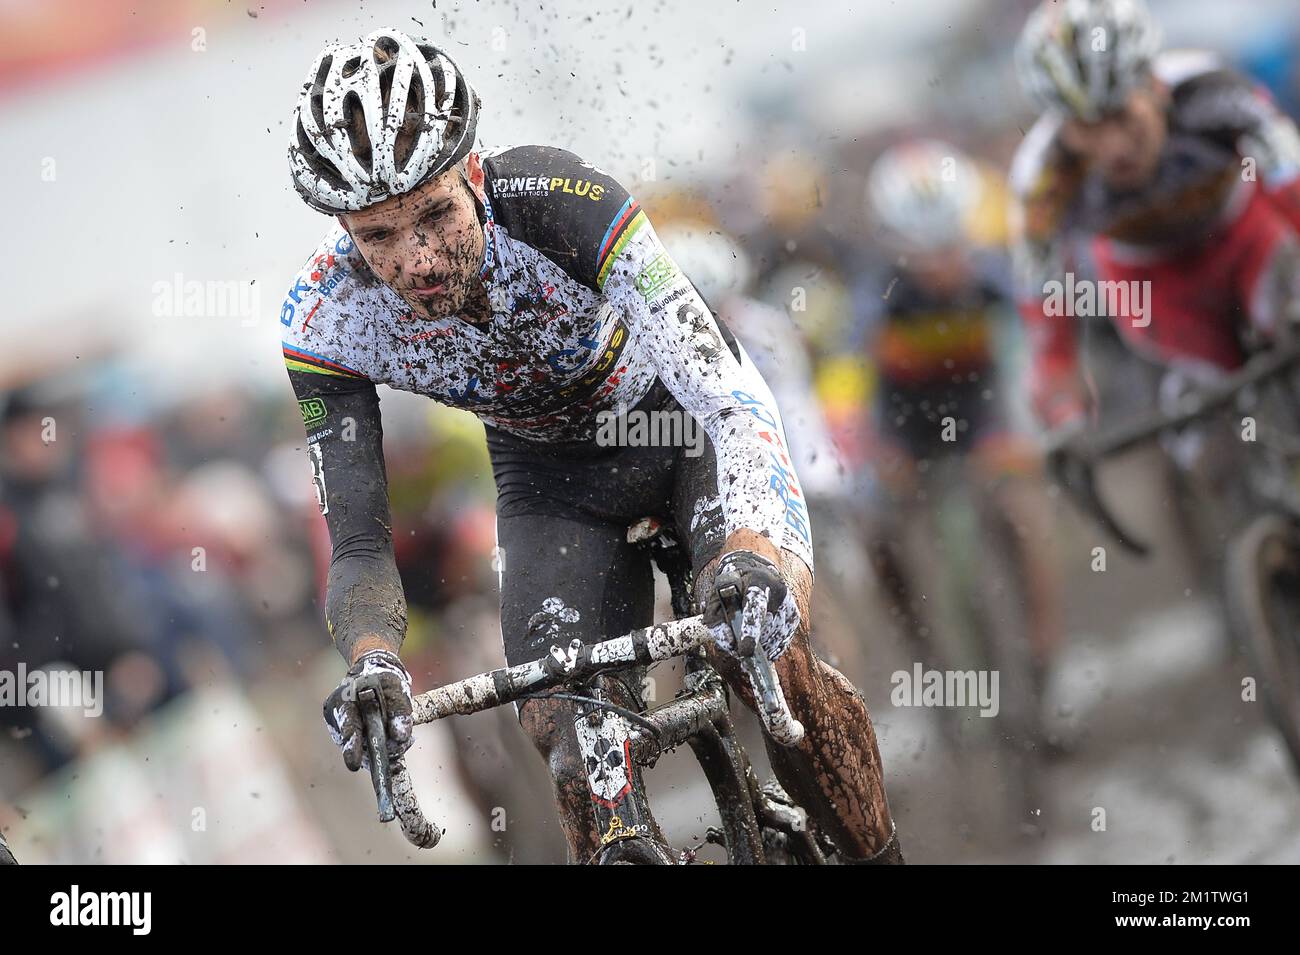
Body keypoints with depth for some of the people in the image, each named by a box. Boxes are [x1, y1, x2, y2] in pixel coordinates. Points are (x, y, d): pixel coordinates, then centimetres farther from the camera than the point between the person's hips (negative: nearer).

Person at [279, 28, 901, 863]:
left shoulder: (555, 197, -38)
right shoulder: (327, 321, -28)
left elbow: (727, 393, -45)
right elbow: (358, 542, -25)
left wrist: (756, 552, -63)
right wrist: (370, 661, -47)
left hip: (681, 408, -3)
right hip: (550, 471, 3)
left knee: (768, 657, -25)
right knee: (570, 738, -15)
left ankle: (877, 856, -1)